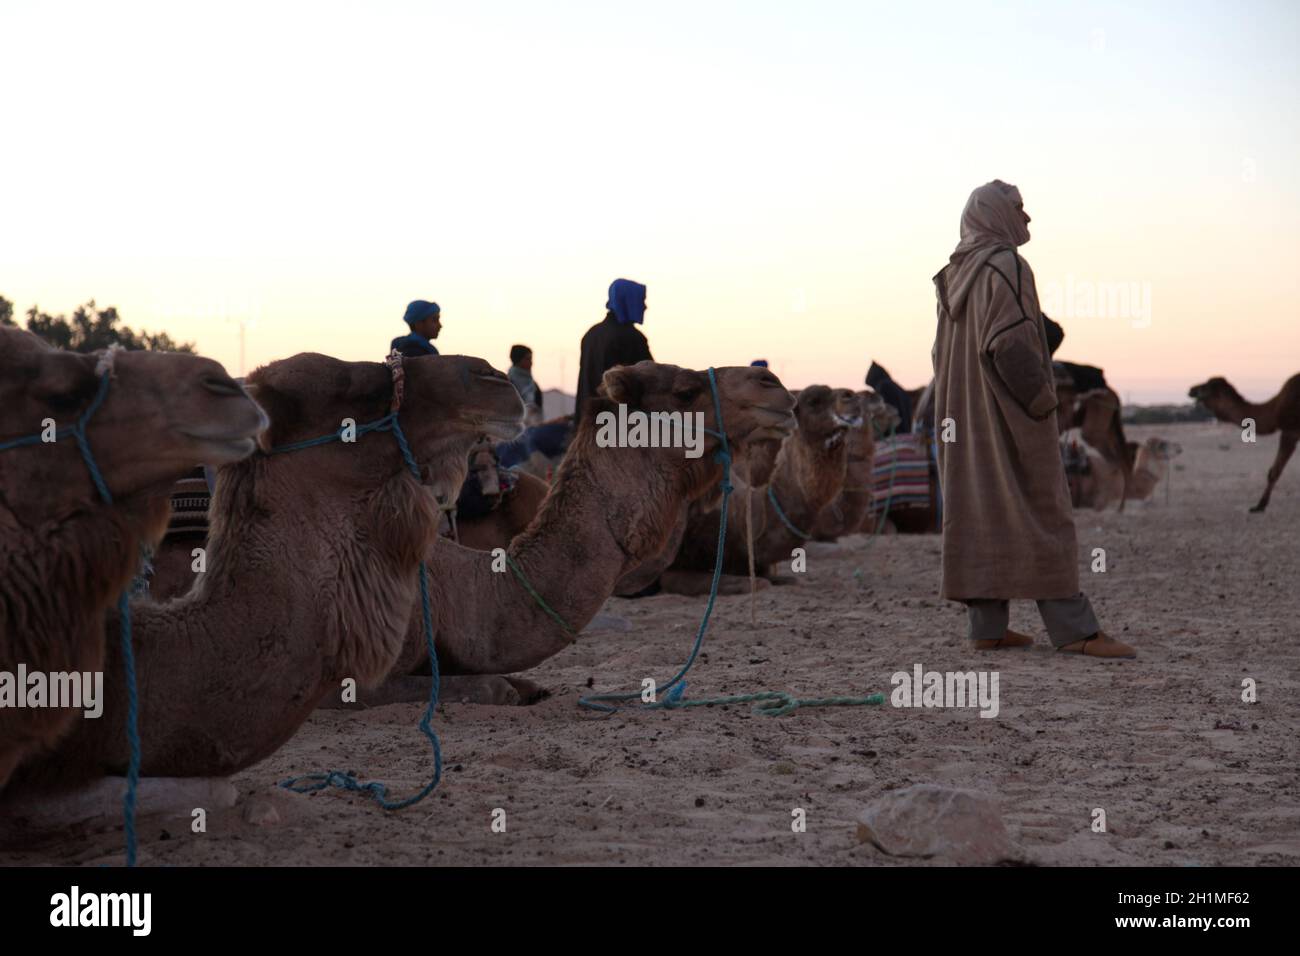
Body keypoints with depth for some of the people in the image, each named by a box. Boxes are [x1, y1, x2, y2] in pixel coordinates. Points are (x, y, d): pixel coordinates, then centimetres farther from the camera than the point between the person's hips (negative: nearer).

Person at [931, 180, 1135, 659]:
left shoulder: (957, 273, 12)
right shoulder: (1006, 267, -14)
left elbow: (943, 349, 14)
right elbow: (1010, 343, -22)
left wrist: (959, 410, 17)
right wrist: (1041, 400, -13)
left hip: (964, 412, 9)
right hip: (1009, 410, -8)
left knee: (979, 511, 7)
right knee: (1039, 512, -7)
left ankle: (987, 627, 7)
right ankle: (1073, 629, -7)